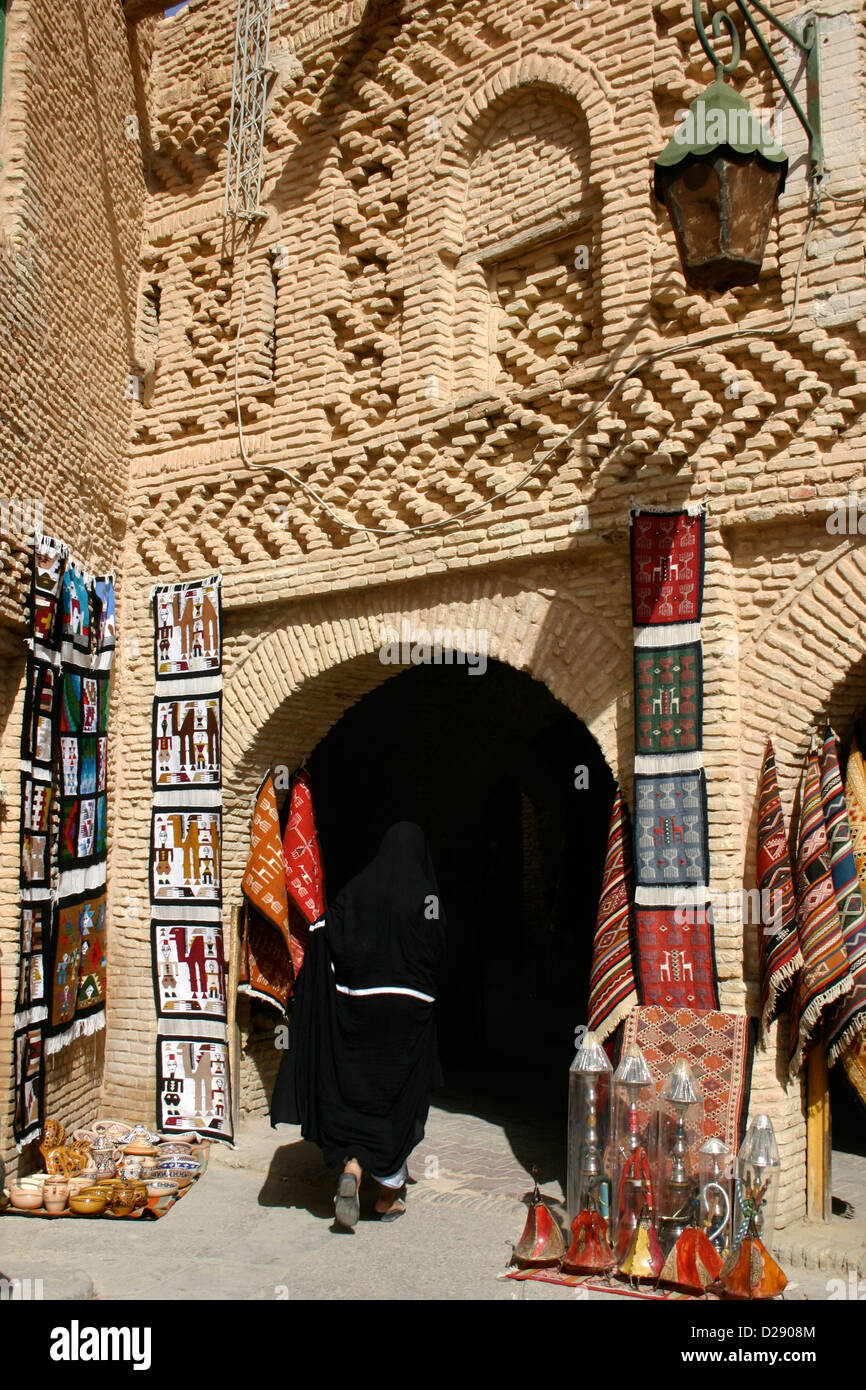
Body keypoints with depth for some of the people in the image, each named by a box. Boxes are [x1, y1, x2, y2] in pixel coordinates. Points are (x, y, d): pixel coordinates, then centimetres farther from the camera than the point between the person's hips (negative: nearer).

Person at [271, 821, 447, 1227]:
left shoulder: (357, 887, 1)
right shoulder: (425, 894, -7)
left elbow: (334, 938, -9)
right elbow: (435, 953, -8)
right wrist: (424, 987, 9)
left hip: (359, 1001, 2)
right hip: (409, 1007, -2)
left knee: (357, 1089, 14)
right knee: (399, 1096, 8)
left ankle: (351, 1168, -8)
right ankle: (389, 1195, 16)